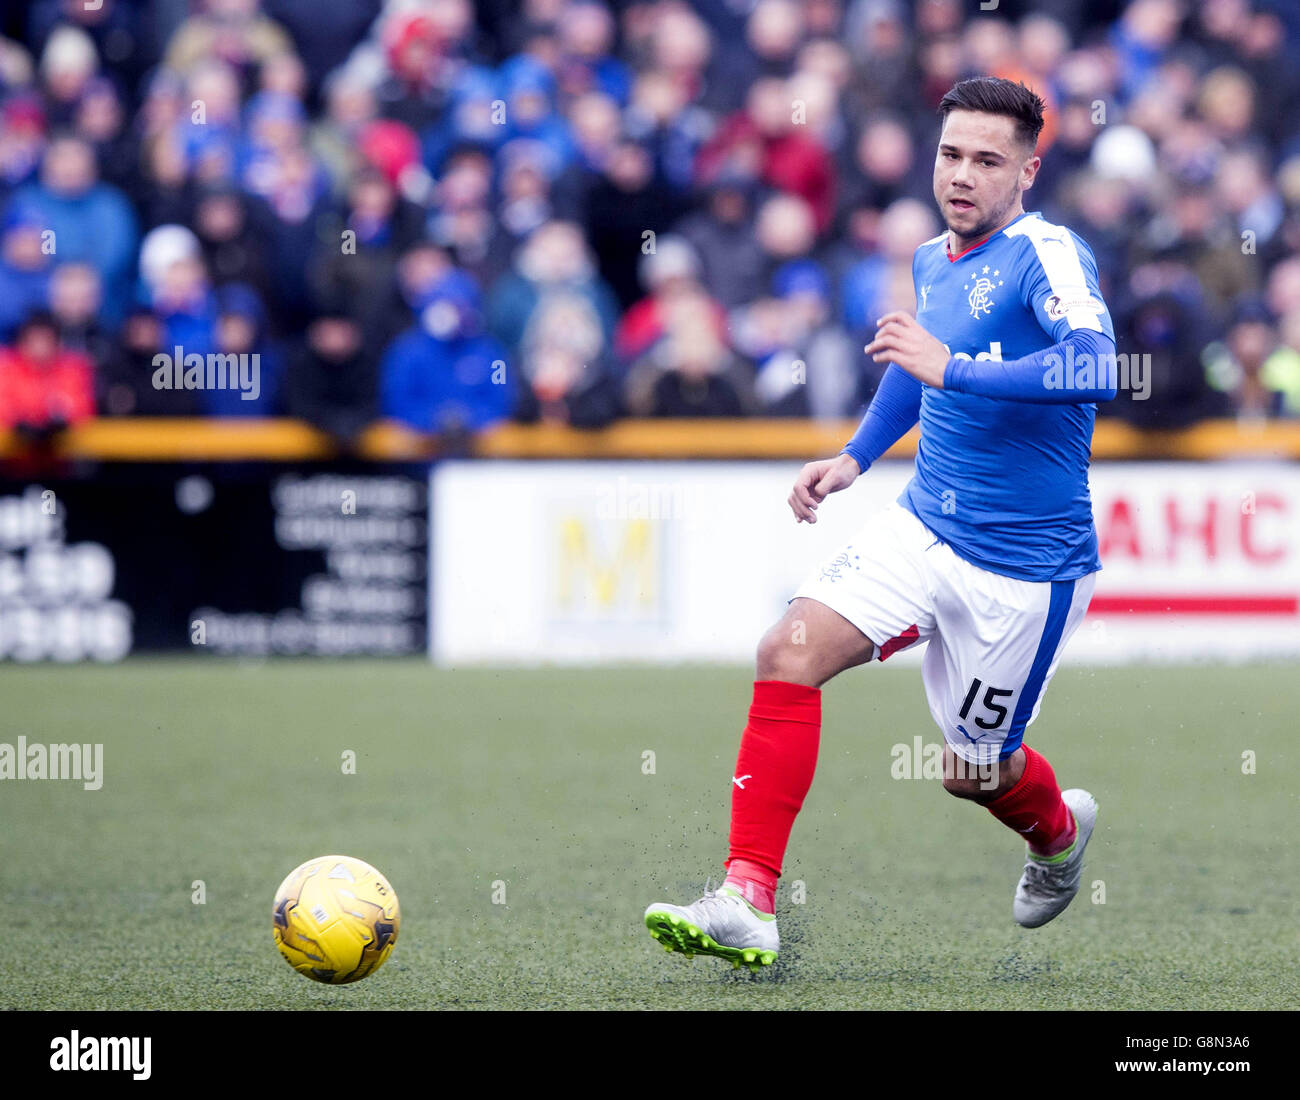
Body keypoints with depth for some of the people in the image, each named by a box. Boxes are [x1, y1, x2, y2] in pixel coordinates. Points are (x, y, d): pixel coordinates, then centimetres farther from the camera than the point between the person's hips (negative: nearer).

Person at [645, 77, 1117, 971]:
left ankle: (1059, 830, 46)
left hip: (1026, 566, -6)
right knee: (790, 653, -15)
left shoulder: (1047, 255, -18)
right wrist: (856, 456, 20)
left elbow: (1095, 368, -37)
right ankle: (747, 905, -16)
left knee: (977, 770, 7)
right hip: (924, 528, 6)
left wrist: (950, 368, -39)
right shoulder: (934, 261, 7)